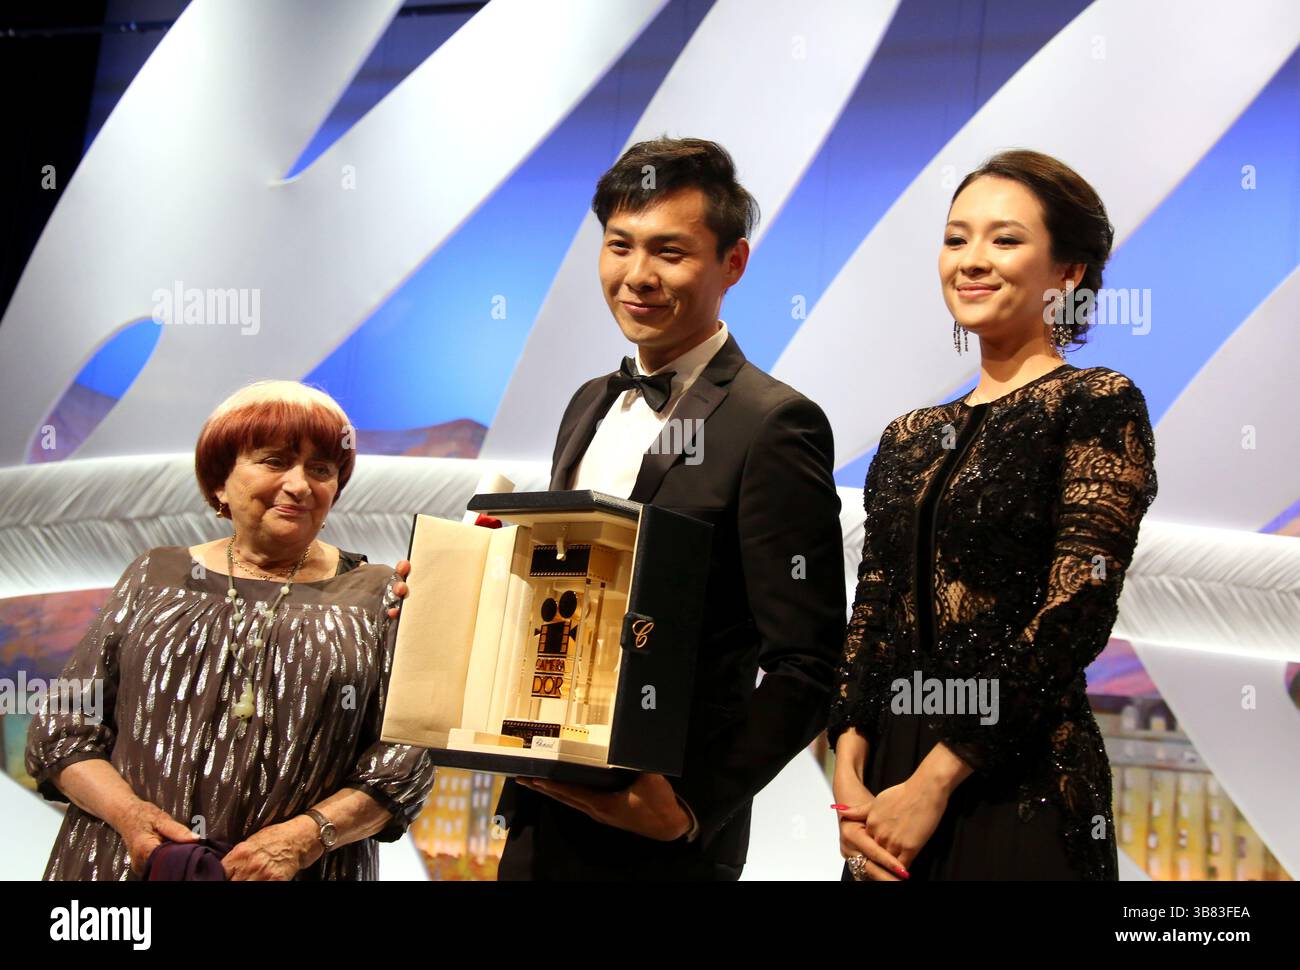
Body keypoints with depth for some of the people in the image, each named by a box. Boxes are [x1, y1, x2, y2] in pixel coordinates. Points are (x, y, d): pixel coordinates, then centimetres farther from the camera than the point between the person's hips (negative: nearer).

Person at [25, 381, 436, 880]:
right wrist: (127, 811, -12)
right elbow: (61, 729, 6)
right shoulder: (155, 577, 8)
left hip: (305, 872, -1)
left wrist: (307, 836, -17)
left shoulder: (374, 597, 4)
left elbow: (407, 759, -3)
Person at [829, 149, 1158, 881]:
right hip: (889, 780, 5)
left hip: (1018, 792, -5)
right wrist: (850, 780, -6)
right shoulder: (910, 439, 12)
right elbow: (870, 618, 9)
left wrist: (935, 781, -15)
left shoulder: (1099, 407, -5)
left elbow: (1075, 614, -13)